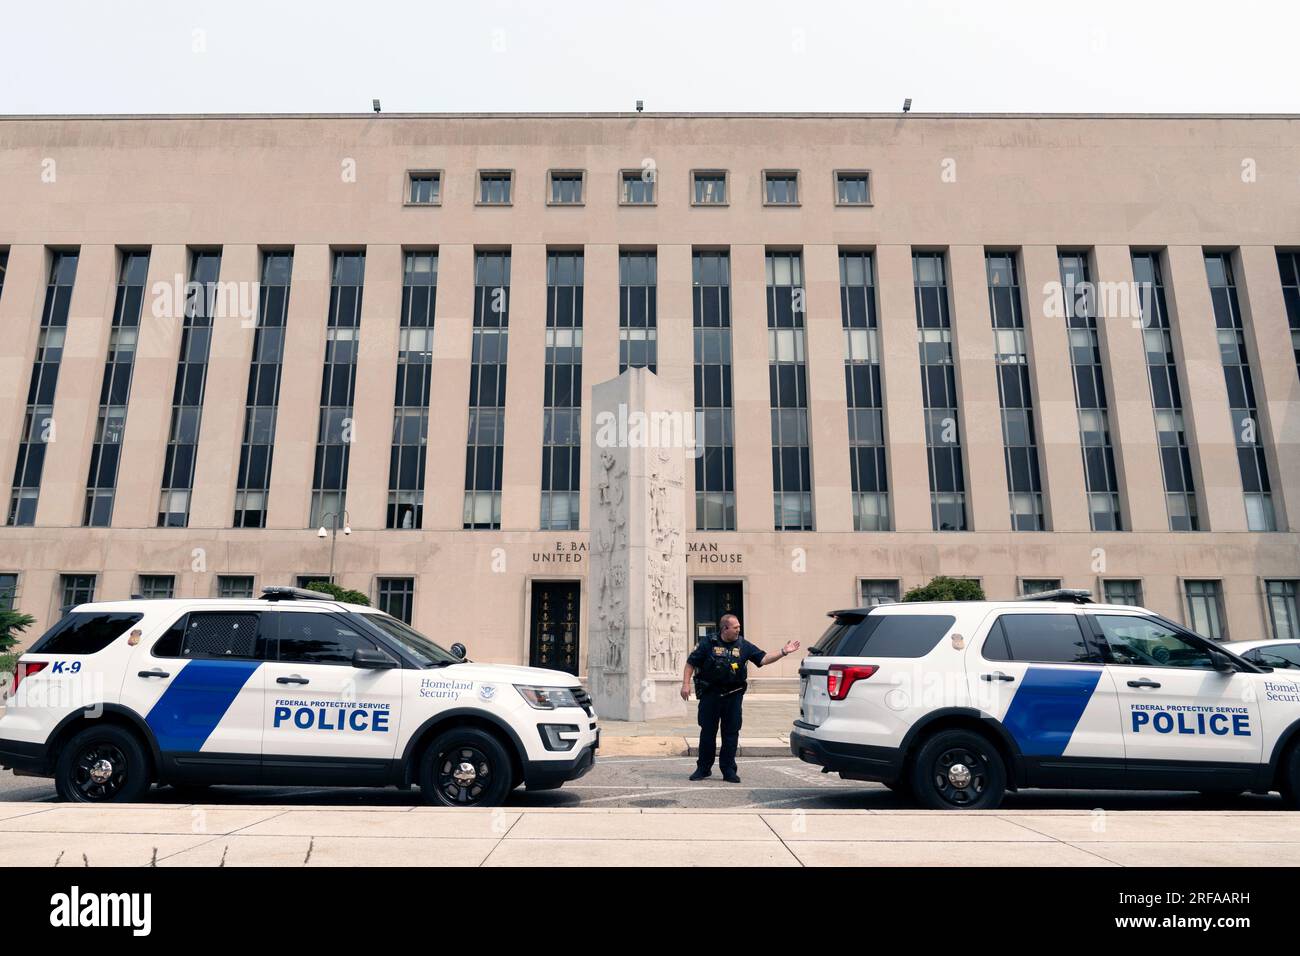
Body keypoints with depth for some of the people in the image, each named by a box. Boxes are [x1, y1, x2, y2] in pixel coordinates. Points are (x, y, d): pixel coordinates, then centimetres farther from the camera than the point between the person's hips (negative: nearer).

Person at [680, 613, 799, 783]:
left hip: (733, 696, 2)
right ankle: (703, 768, 19)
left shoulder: (743, 645, 6)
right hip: (710, 695, -2)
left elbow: (763, 659, 3)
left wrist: (783, 652, -7)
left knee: (731, 733, 4)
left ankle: (729, 770, 14)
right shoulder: (708, 644, -2)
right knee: (707, 732, 6)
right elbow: (691, 663, 1)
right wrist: (686, 684, -7)